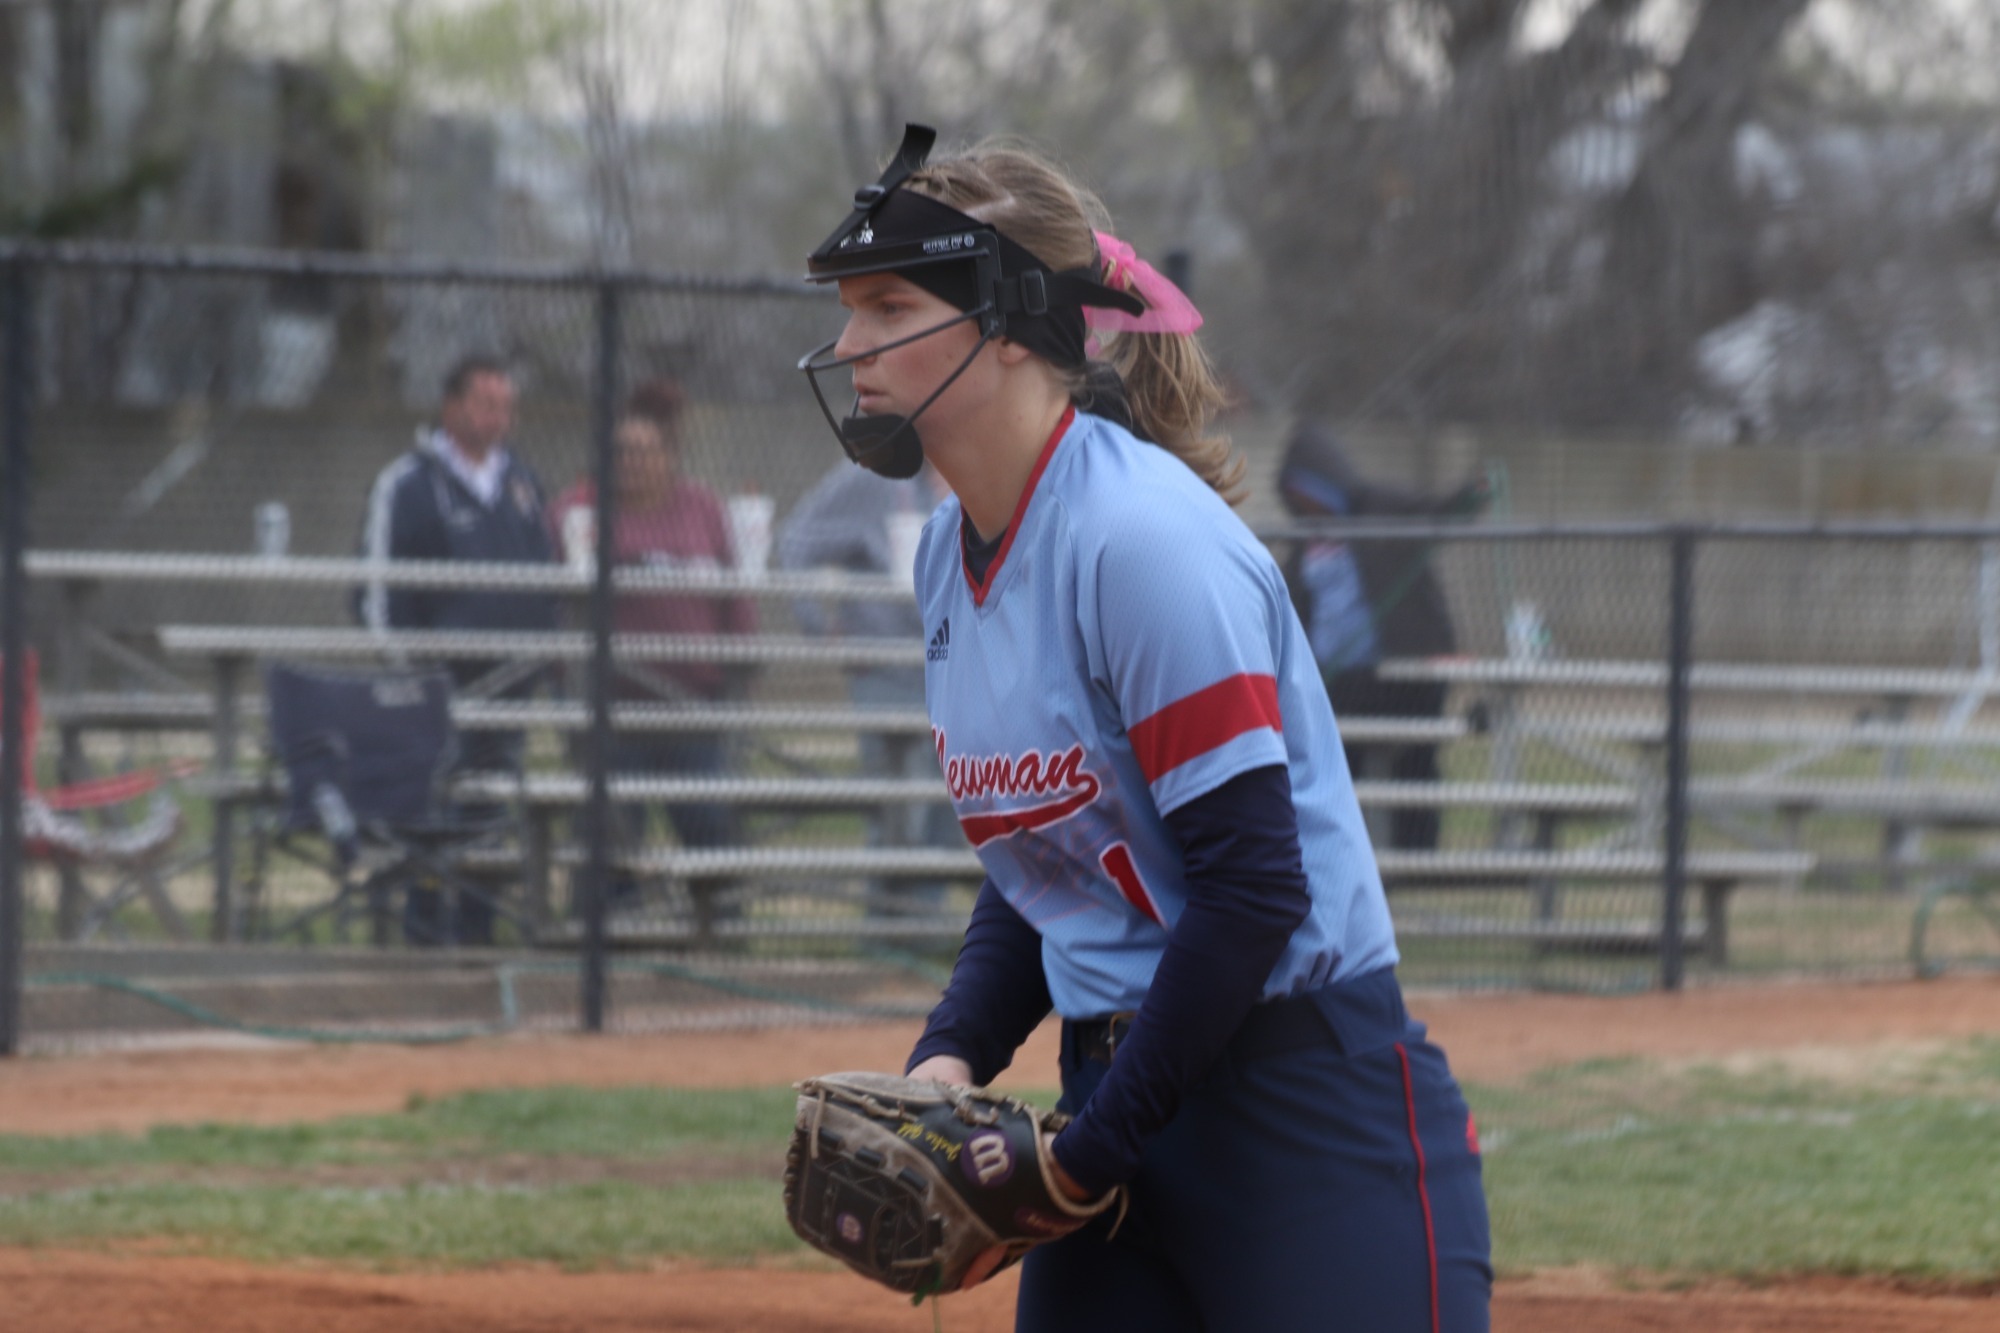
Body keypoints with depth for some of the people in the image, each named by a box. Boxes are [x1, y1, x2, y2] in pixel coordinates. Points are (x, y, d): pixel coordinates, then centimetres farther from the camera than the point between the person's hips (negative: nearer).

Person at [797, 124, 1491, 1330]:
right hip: (1122, 1097, 9)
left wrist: (1083, 1160, -16)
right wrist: (954, 1054, 2)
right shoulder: (956, 552, 11)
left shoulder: (1144, 535, -16)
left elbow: (1253, 887, -20)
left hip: (1314, 1113, -9)